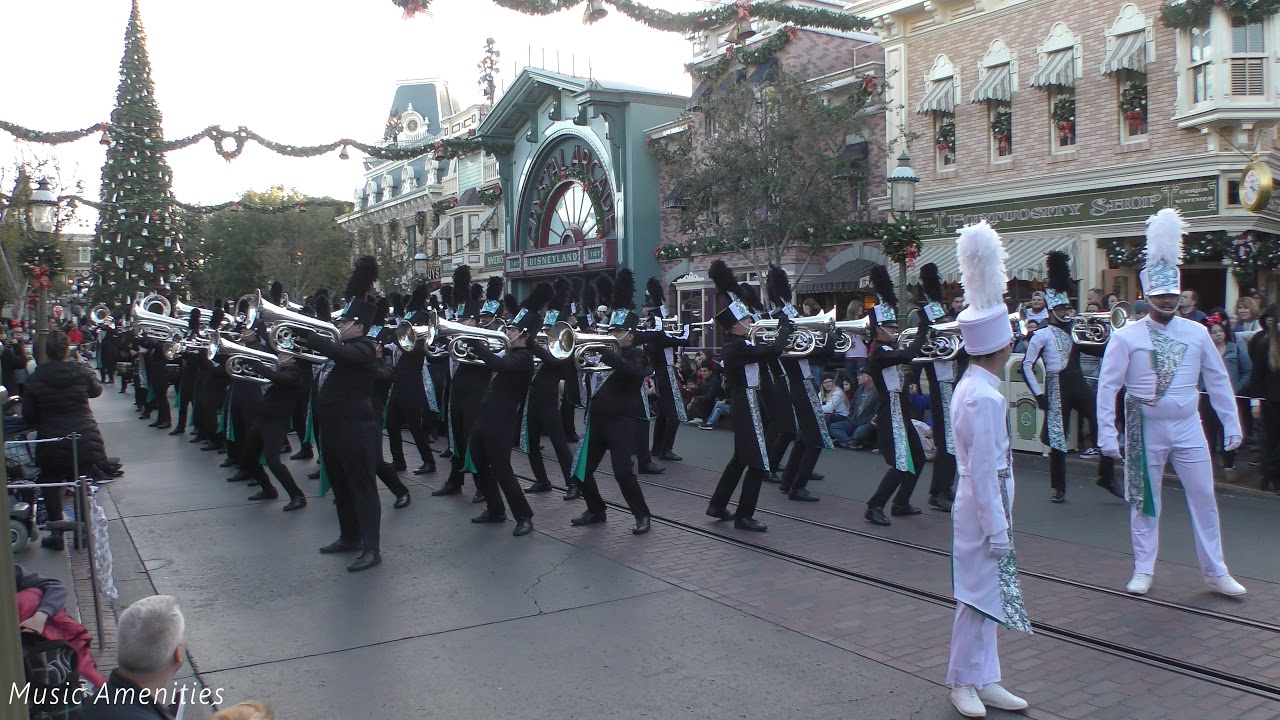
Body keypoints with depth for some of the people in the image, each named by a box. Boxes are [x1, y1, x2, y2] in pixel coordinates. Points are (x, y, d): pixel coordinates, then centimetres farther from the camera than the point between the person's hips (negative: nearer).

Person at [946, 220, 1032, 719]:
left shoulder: (970, 386, 8)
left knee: (987, 594, 16)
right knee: (979, 593, 3)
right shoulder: (983, 398, -23)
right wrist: (997, 530, -18)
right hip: (983, 507, -10)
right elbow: (983, 470, -22)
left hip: (981, 503, 10)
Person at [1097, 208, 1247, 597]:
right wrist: (1107, 433, -12)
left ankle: (1215, 570, 22)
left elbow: (1218, 380, 7)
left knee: (1203, 497, 8)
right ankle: (1144, 569, 20)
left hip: (1188, 427, 3)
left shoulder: (1197, 333, 1)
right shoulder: (1126, 337, -9)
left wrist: (1232, 424, 6)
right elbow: (1107, 386, -9)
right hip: (1145, 430, -3)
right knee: (1144, 500, 8)